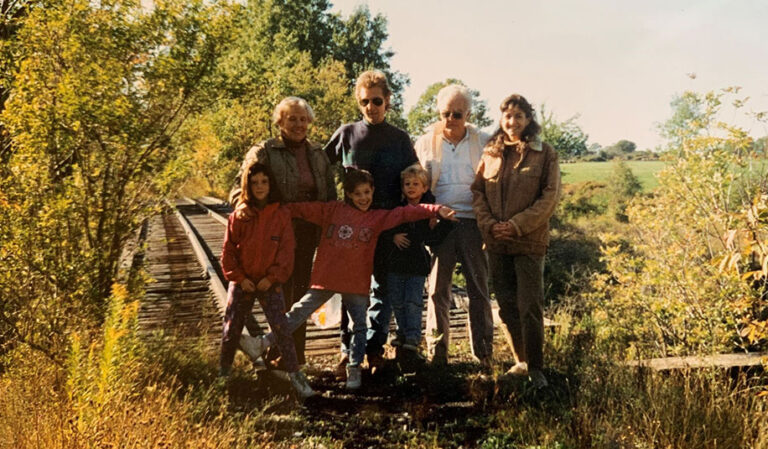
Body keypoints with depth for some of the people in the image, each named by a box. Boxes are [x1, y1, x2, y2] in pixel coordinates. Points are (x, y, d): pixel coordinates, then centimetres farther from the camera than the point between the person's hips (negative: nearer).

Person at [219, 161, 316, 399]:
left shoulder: (282, 215, -2)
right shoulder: (239, 216, -1)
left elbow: (287, 250, -3)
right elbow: (228, 250, 1)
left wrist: (272, 277, -9)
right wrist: (239, 277, -7)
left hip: (270, 283, -1)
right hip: (242, 283, 1)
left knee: (282, 329, -8)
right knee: (231, 331, 6)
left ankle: (295, 375, 0)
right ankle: (223, 375, 23)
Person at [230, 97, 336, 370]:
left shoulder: (318, 154, 12)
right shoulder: (263, 152, -3)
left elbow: (330, 194, 17)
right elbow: (244, 186, -11)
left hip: (308, 234, 5)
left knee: (301, 291, 12)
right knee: (281, 292, -4)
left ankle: (297, 356, 22)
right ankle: (277, 355, 6)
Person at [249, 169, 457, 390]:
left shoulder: (378, 218, 4)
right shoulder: (332, 211, 5)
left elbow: (405, 213, -5)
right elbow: (304, 209, 3)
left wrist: (435, 210, -14)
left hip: (356, 283, 1)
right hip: (326, 278, -1)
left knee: (359, 326, 7)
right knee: (299, 312, 3)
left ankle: (354, 368, 21)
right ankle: (266, 341, 13)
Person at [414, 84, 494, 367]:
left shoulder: (483, 142, 7)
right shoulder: (426, 142, 8)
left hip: (473, 222, 0)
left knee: (479, 289, 3)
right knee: (437, 290, 2)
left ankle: (483, 354, 11)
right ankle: (437, 353, 11)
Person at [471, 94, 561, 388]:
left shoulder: (545, 154, 0)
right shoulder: (490, 153, 10)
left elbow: (550, 197, -5)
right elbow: (477, 191, 8)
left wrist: (518, 224, -13)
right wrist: (489, 223, -8)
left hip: (529, 240, -4)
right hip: (496, 242, 4)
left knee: (529, 307, -6)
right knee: (506, 306, 9)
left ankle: (536, 368, 4)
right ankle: (521, 362, 22)